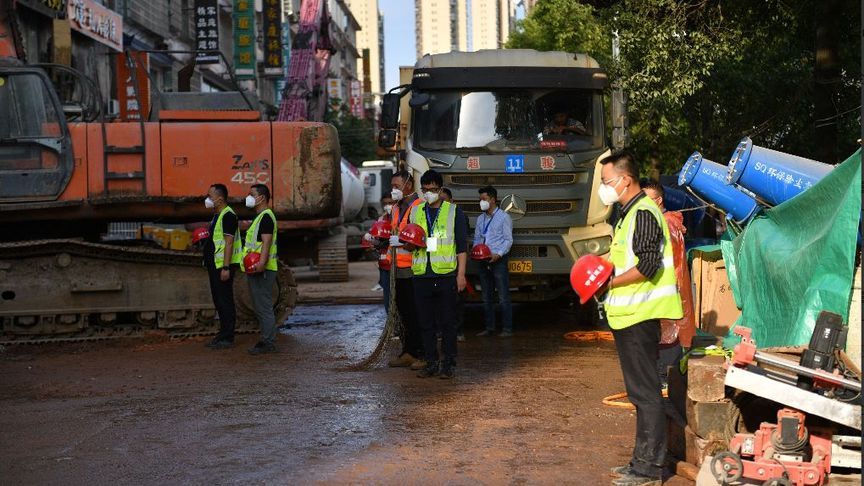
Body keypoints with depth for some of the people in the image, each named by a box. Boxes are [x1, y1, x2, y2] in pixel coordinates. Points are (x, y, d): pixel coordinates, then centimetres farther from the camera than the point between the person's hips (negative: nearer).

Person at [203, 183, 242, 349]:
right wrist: (210, 266, 23)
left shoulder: (228, 215, -15)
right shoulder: (217, 215, 17)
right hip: (215, 264, 10)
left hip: (224, 265, -10)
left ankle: (228, 338, -2)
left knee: (225, 301, -6)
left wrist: (226, 268, -25)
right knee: (218, 300, 13)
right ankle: (223, 334, 21)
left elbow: (229, 242, -21)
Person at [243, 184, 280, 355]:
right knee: (259, 307, 14)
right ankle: (266, 340, 19)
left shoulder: (266, 216, -13)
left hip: (262, 270, -11)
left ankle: (269, 343, -5)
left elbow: (266, 242, -23)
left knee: (264, 307, -8)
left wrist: (262, 263, -33)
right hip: (255, 269, 11)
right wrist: (251, 264, 23)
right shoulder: (259, 217, 20)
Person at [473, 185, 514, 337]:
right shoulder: (480, 218, 16)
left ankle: (507, 329, -3)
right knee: (487, 297, 9)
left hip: (498, 260, -6)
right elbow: (477, 238, 17)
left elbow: (508, 240, -6)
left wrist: (499, 254, -19)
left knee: (503, 297, -5)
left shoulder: (503, 217, -2)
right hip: (484, 261, 6)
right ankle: (489, 327, 16)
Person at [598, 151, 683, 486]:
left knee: (645, 391, -5)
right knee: (640, 391, 16)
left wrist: (609, 283, -16)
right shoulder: (630, 213, 17)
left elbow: (647, 266, -23)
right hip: (629, 316, 11)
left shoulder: (643, 213, -15)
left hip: (640, 317, -11)